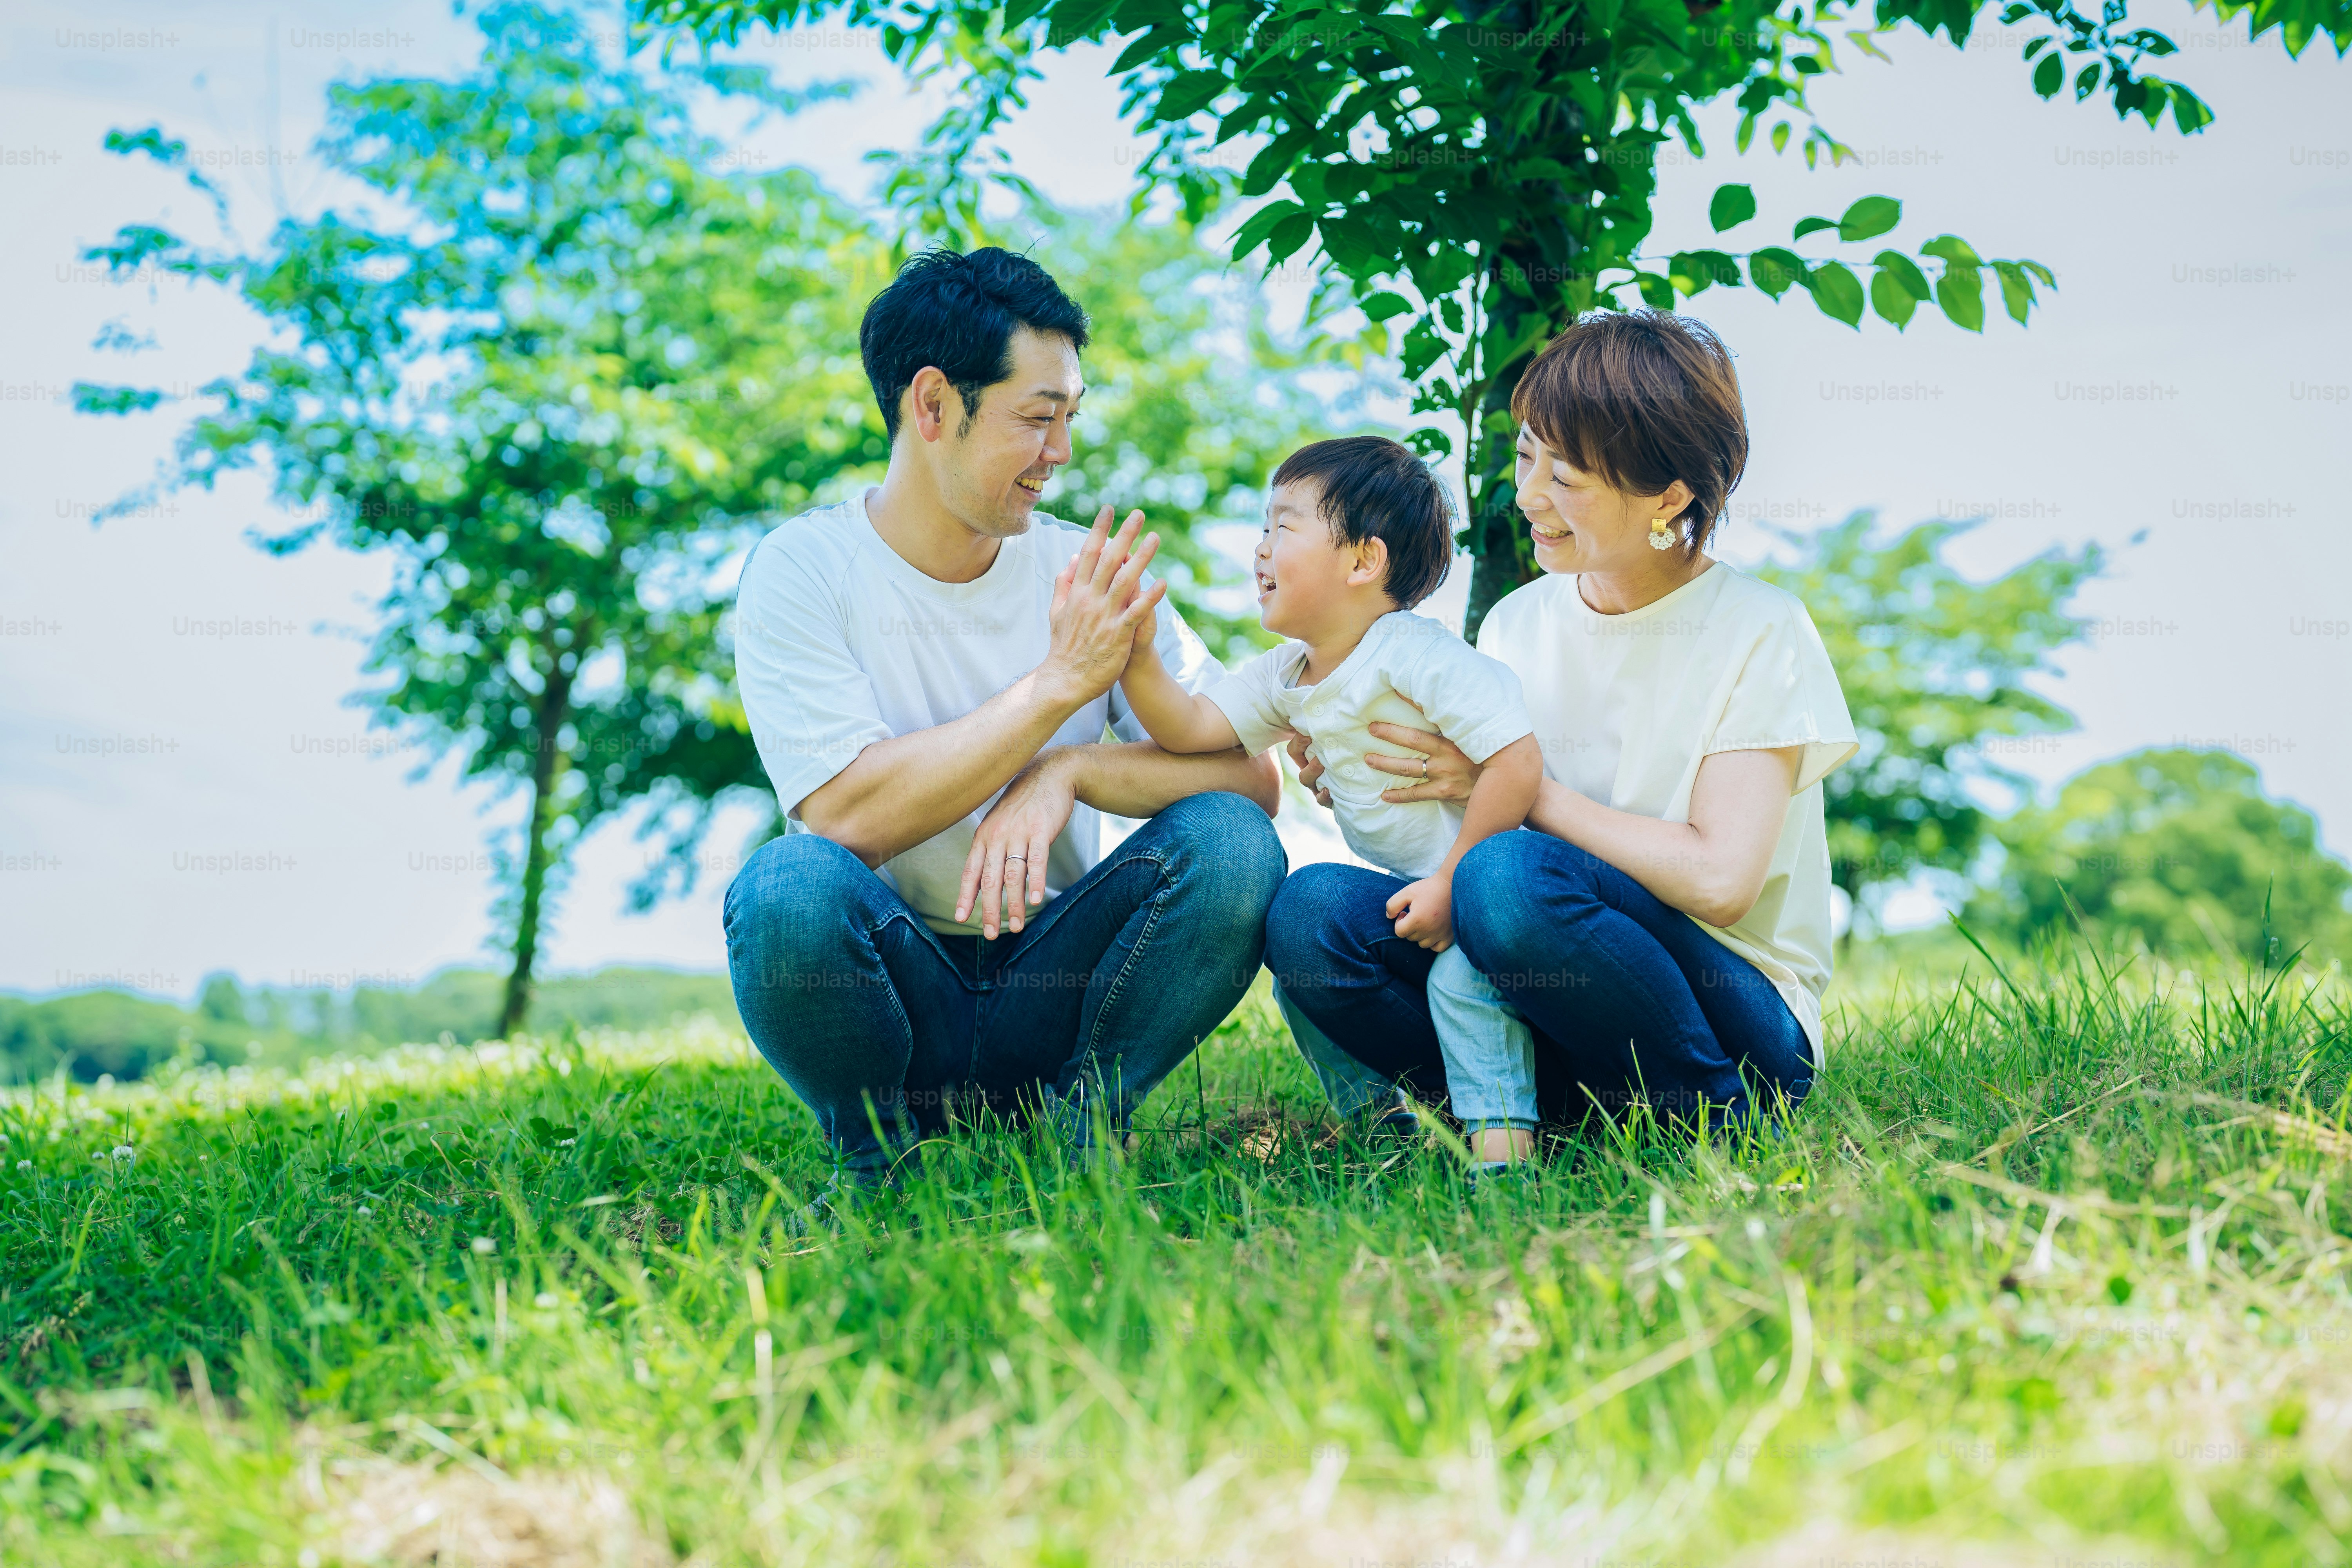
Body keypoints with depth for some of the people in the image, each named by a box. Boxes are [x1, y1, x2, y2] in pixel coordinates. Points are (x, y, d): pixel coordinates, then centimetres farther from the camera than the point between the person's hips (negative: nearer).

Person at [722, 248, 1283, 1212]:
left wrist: (1068, 771, -22)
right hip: (897, 1003, -2)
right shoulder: (800, 572, -8)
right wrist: (1060, 682, -23)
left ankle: (1081, 1127, -3)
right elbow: (852, 815, -21)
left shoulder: (1087, 574, 1)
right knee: (792, 883, -34)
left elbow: (1255, 779, -6)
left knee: (1230, 844, -22)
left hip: (1052, 989, 3)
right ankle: (876, 1155, -6)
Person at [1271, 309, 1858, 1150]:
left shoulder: (1759, 633, -7)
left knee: (1510, 876, -33)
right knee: (1310, 908, -18)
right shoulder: (1517, 624, 9)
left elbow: (1719, 879, -19)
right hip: (1567, 1043, 4)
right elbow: (1463, 816, 12)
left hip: (1740, 1026, -4)